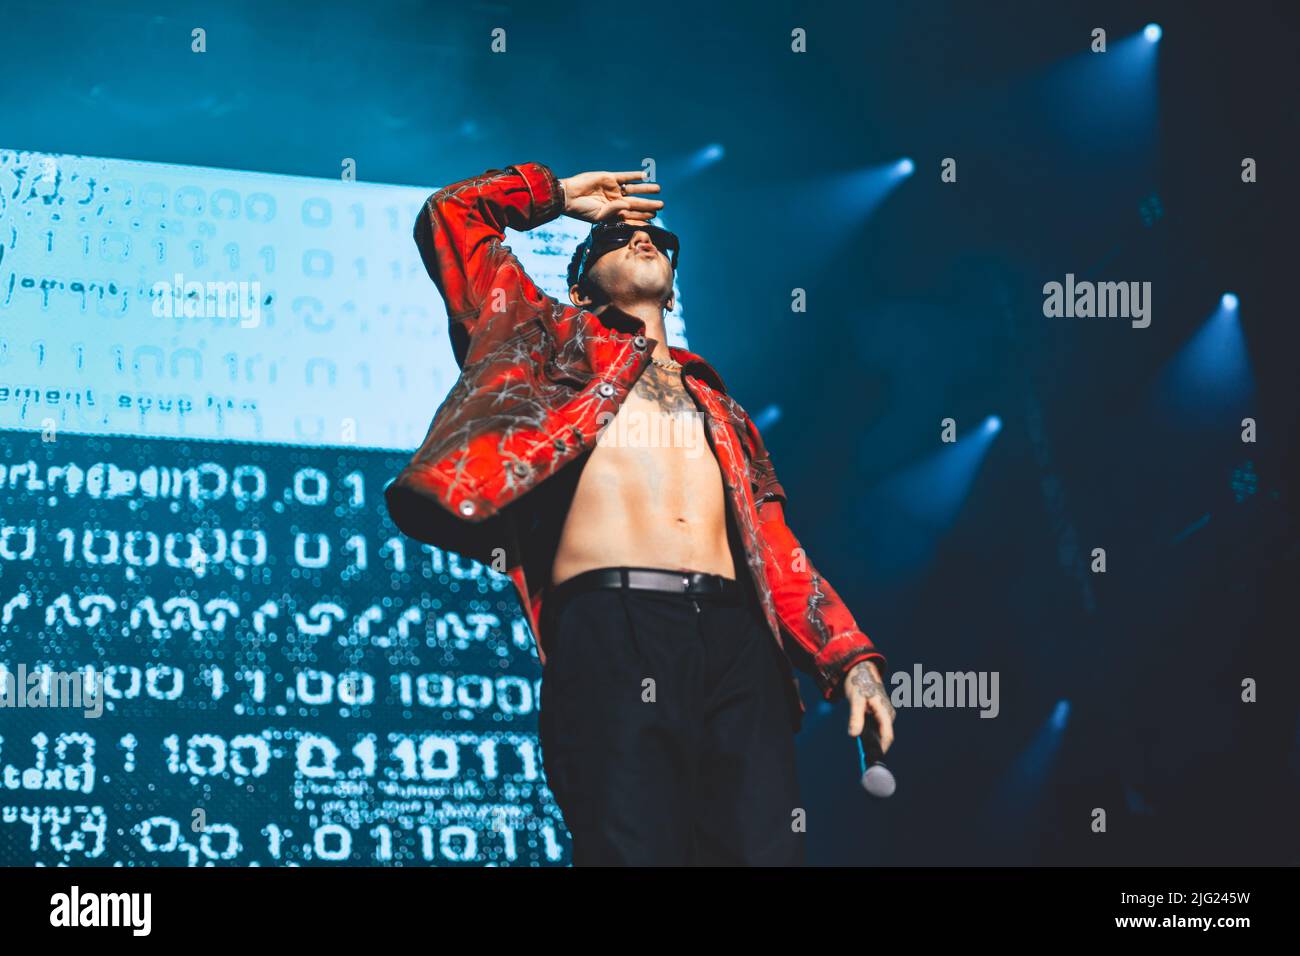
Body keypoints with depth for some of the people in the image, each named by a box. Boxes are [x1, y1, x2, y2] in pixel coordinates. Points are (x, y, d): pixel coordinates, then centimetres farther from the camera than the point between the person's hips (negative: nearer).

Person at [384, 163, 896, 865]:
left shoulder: (715, 403, 30)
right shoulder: (557, 341, 23)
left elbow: (774, 545, 21)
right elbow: (449, 216, 22)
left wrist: (849, 658, 8)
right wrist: (561, 195, 34)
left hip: (738, 640, 3)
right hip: (610, 629, -3)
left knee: (765, 849, -10)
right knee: (638, 847, -14)